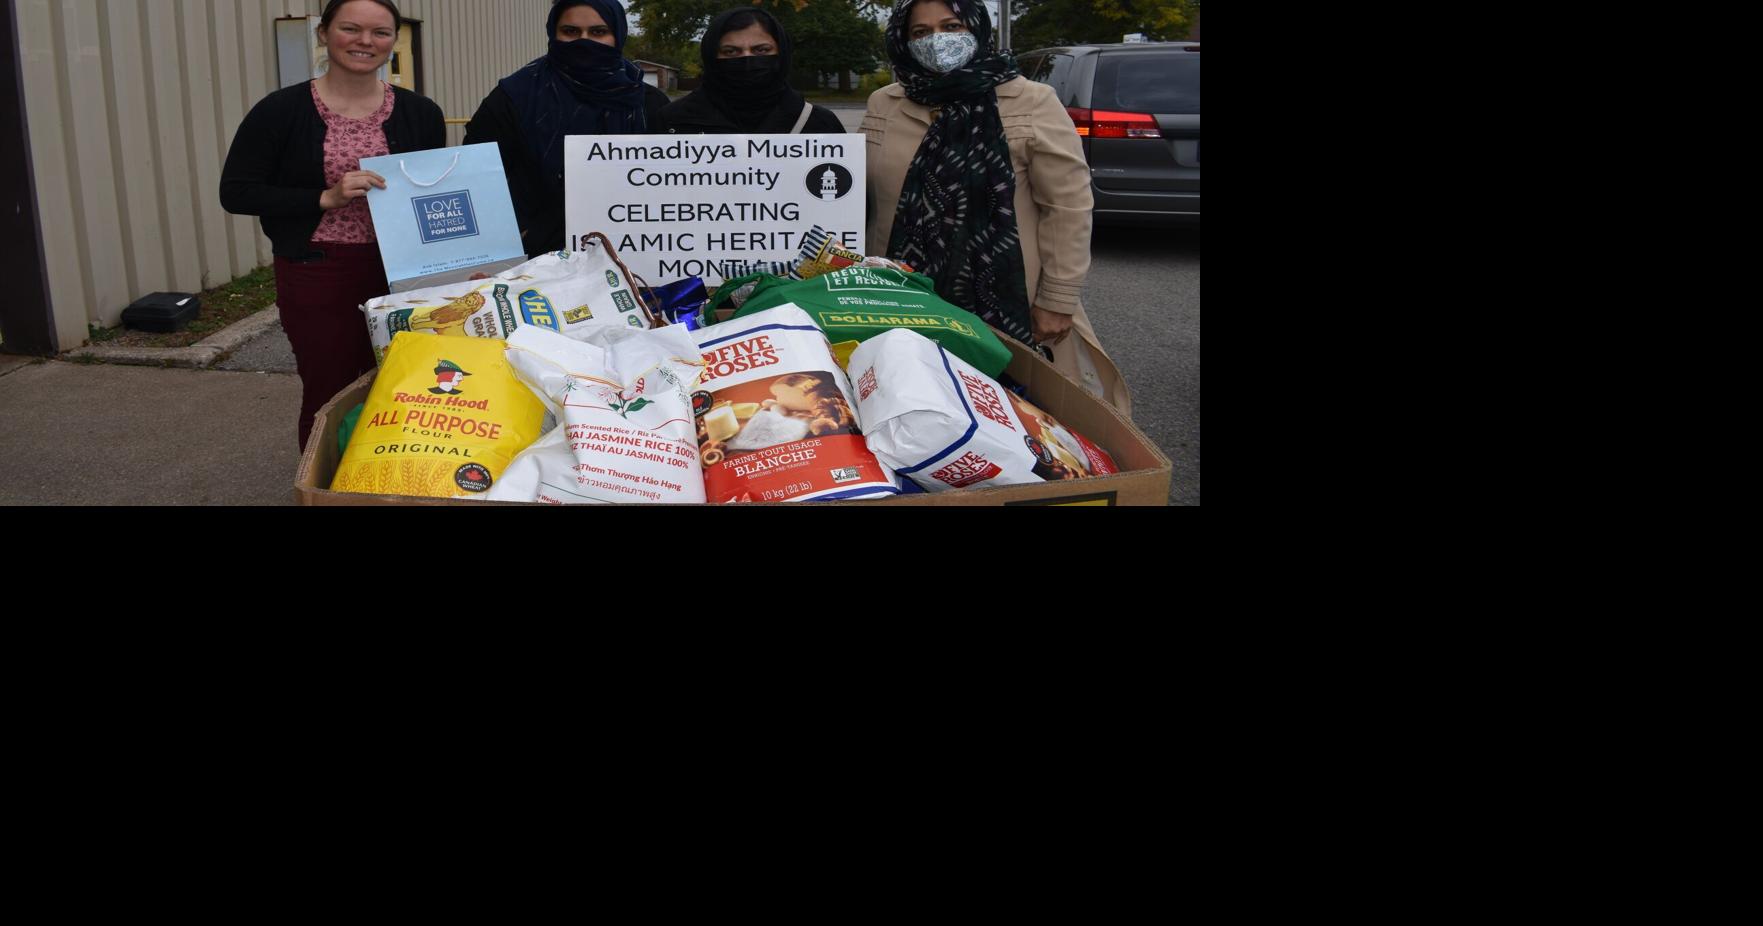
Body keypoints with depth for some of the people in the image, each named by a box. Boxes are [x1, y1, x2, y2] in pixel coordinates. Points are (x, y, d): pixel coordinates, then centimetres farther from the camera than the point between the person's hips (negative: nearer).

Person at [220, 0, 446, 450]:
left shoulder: (420, 113, 4)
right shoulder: (282, 110, -5)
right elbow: (236, 193, -5)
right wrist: (325, 198, -16)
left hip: (400, 273, 3)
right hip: (318, 277, -2)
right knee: (328, 397, 6)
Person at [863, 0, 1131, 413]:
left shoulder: (1032, 104, -7)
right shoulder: (882, 106, 6)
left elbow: (1068, 205, -7)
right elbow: (862, 199, 14)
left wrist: (1058, 301, -9)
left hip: (1008, 307, -3)